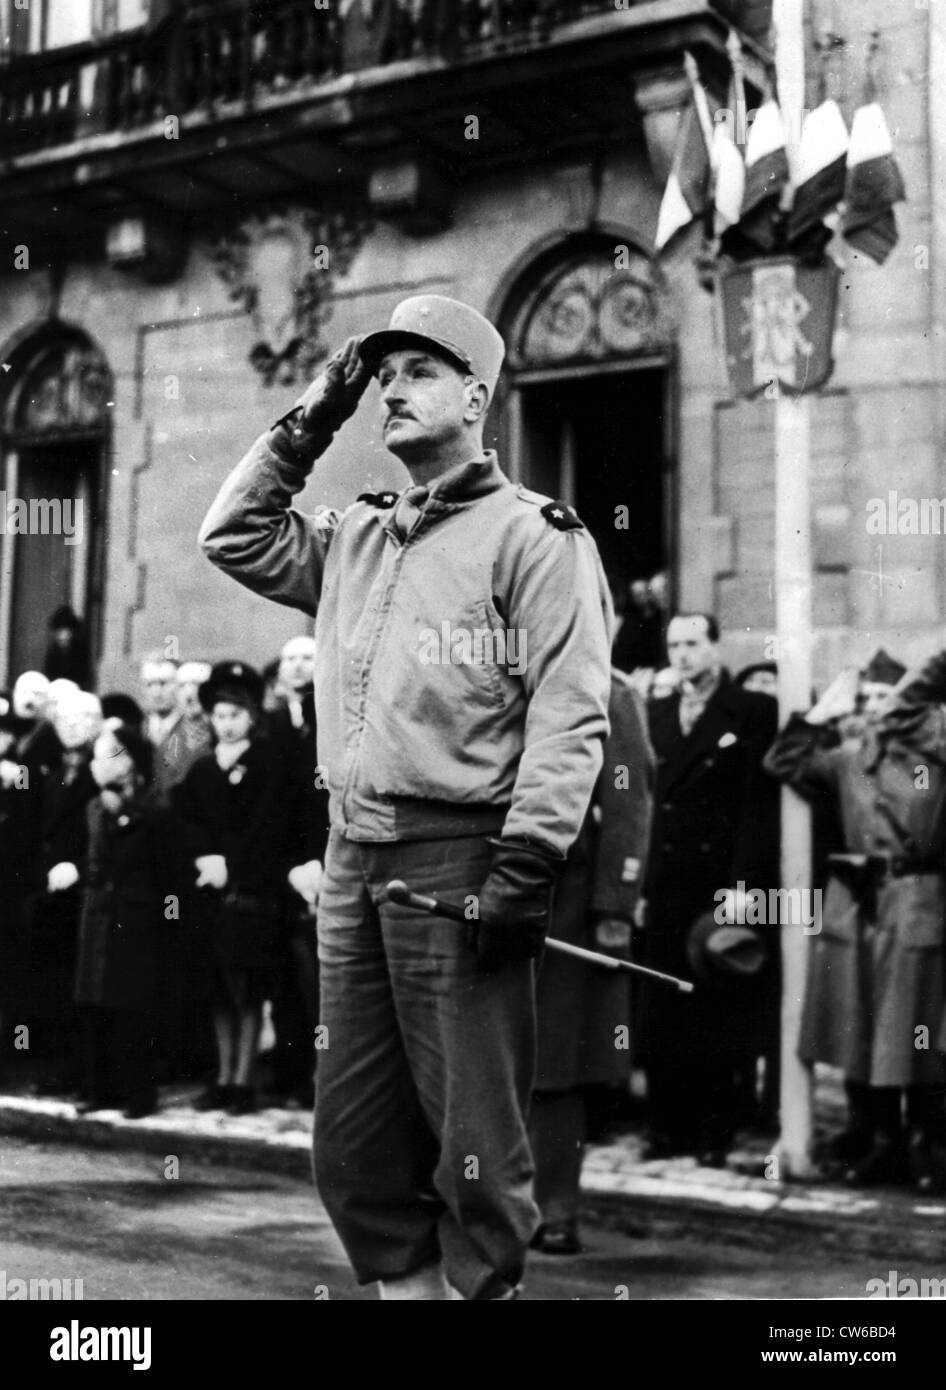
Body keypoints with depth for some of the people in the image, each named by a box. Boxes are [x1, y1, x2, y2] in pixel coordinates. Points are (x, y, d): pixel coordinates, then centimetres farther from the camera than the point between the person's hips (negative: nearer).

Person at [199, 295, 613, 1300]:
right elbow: (233, 538, 24)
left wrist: (525, 865, -20)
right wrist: (306, 426, 16)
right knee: (353, 1140, 13)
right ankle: (404, 1282, 27)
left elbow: (570, 714, -12)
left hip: (457, 855, -7)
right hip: (353, 854, 7)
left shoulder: (533, 534, -4)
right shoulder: (354, 538, 18)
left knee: (473, 1135, -1)